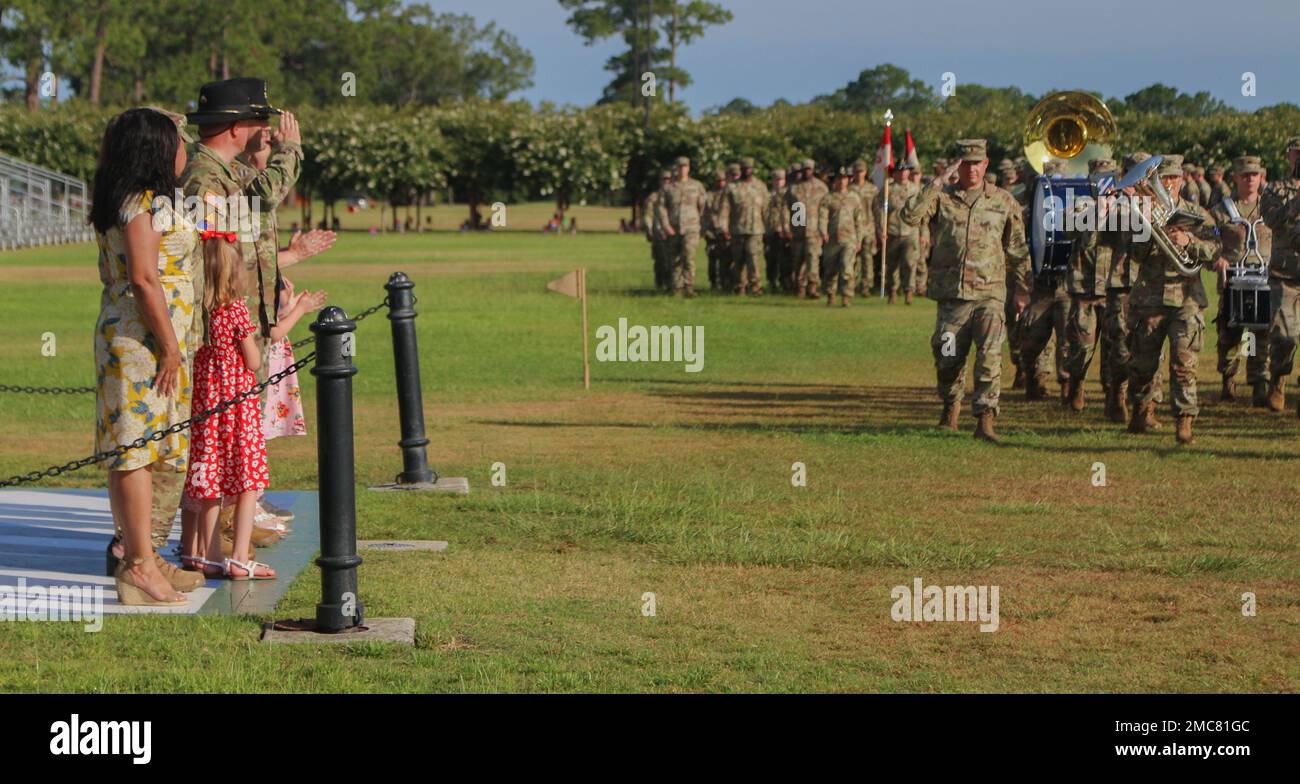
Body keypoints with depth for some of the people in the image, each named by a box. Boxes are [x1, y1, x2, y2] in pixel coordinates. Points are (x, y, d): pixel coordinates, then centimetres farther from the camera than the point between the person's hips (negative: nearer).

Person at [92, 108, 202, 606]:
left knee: (133, 449, 13)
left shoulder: (120, 204, 15)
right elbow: (143, 279, -21)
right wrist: (169, 345, -18)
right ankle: (139, 566, -8)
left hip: (123, 334, 10)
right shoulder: (146, 204, -15)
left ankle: (134, 553, 19)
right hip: (144, 339, -10)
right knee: (137, 448, -8)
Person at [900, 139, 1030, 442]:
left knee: (990, 356, -18)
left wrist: (1023, 288, 17)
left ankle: (985, 421, -19)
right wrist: (938, 182, -15)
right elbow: (909, 215, -14)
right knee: (947, 360, 8)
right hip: (950, 295, 1)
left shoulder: (1004, 201, 7)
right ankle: (951, 405, 36)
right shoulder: (942, 197, 4)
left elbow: (1018, 249, 15)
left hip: (989, 295, -1)